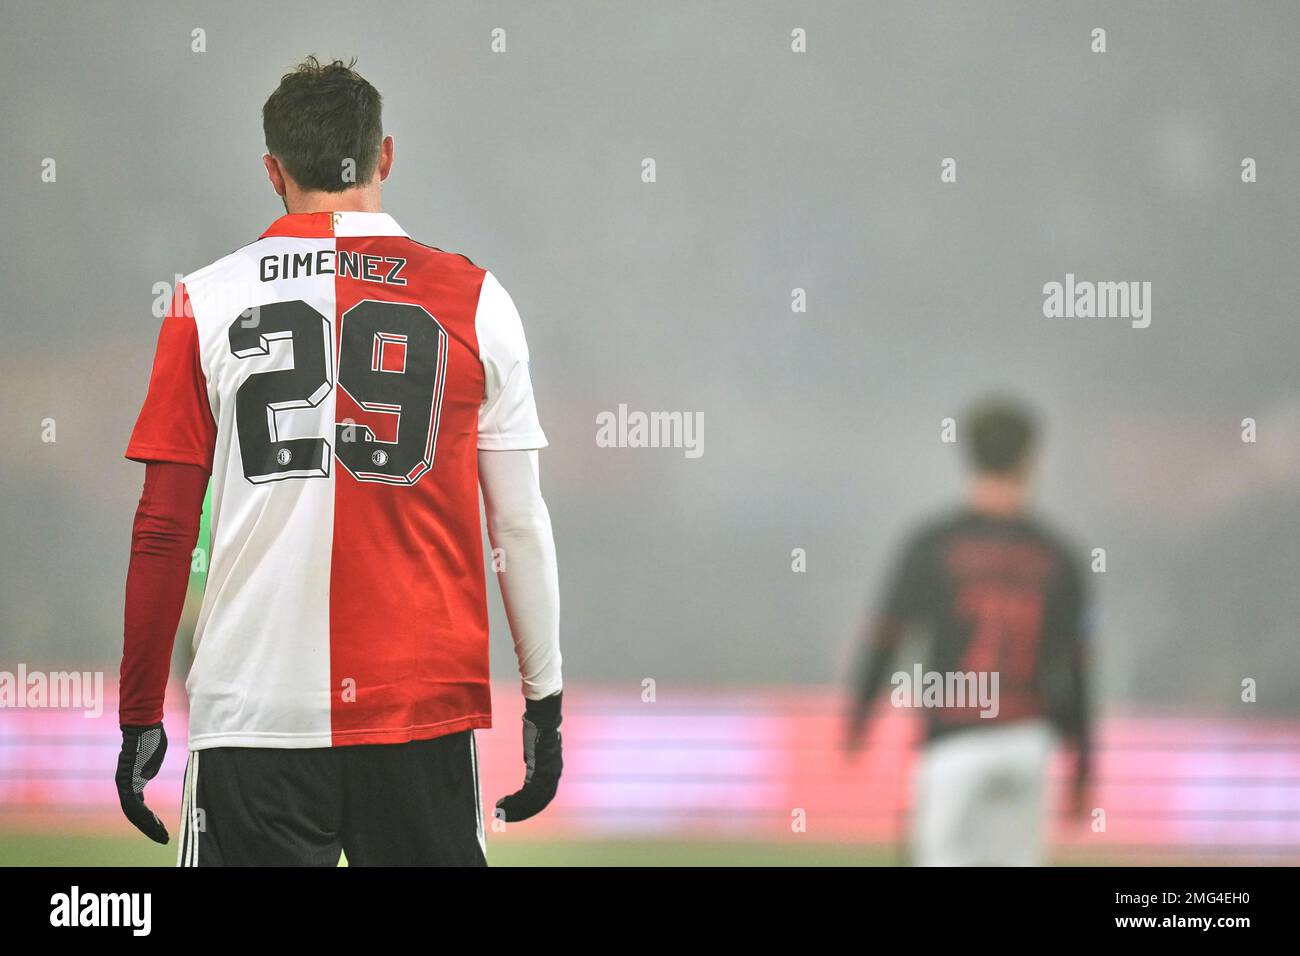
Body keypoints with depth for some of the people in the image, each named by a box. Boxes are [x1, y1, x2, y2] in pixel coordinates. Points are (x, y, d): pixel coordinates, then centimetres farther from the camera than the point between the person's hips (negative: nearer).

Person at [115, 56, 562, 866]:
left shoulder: (207, 304, 3)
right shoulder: (475, 301, 3)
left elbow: (163, 531, 3)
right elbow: (521, 525, 4)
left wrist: (139, 717, 9)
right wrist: (546, 700, 12)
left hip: (251, 709, 0)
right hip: (425, 706, 0)